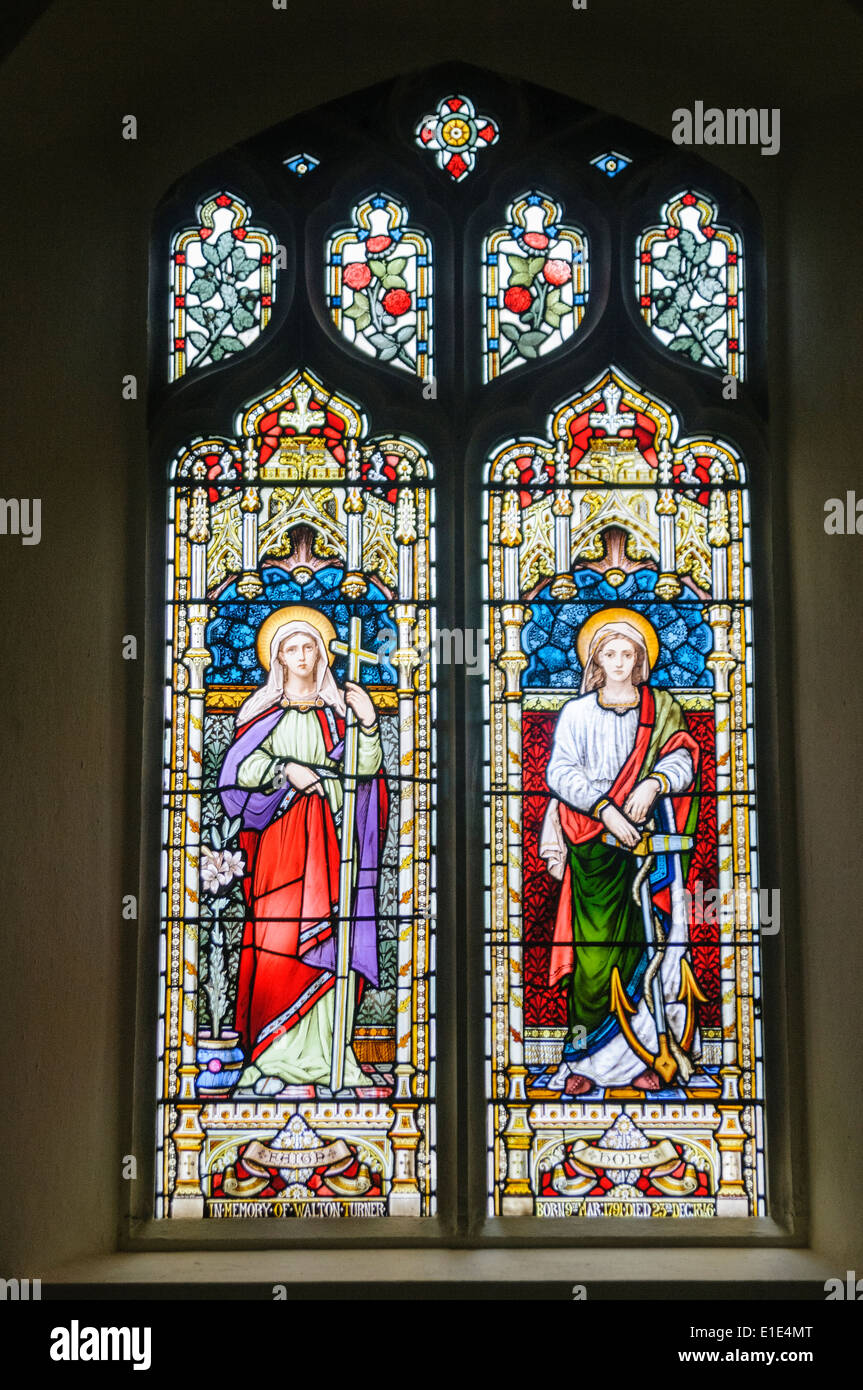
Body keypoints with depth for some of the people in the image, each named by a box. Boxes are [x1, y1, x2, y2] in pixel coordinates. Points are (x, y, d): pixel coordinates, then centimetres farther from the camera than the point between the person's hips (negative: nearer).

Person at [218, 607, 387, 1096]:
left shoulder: (339, 706, 13)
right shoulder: (264, 708, 10)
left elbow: (365, 770, 4)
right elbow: (241, 766, 0)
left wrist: (369, 726, -10)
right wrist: (286, 769, -13)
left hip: (329, 834, 2)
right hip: (280, 832, -1)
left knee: (328, 933, -4)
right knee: (278, 934, -9)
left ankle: (324, 1047, -1)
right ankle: (275, 1052, -5)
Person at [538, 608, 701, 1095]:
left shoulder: (663, 708, 14)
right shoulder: (577, 712, 11)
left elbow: (683, 760, 2)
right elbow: (560, 772, -1)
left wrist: (653, 783, -18)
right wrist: (604, 809, -14)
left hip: (649, 839, 1)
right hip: (593, 842, -1)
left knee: (646, 943, -5)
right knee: (595, 947, -9)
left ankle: (638, 1054, 2)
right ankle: (584, 1059, -4)